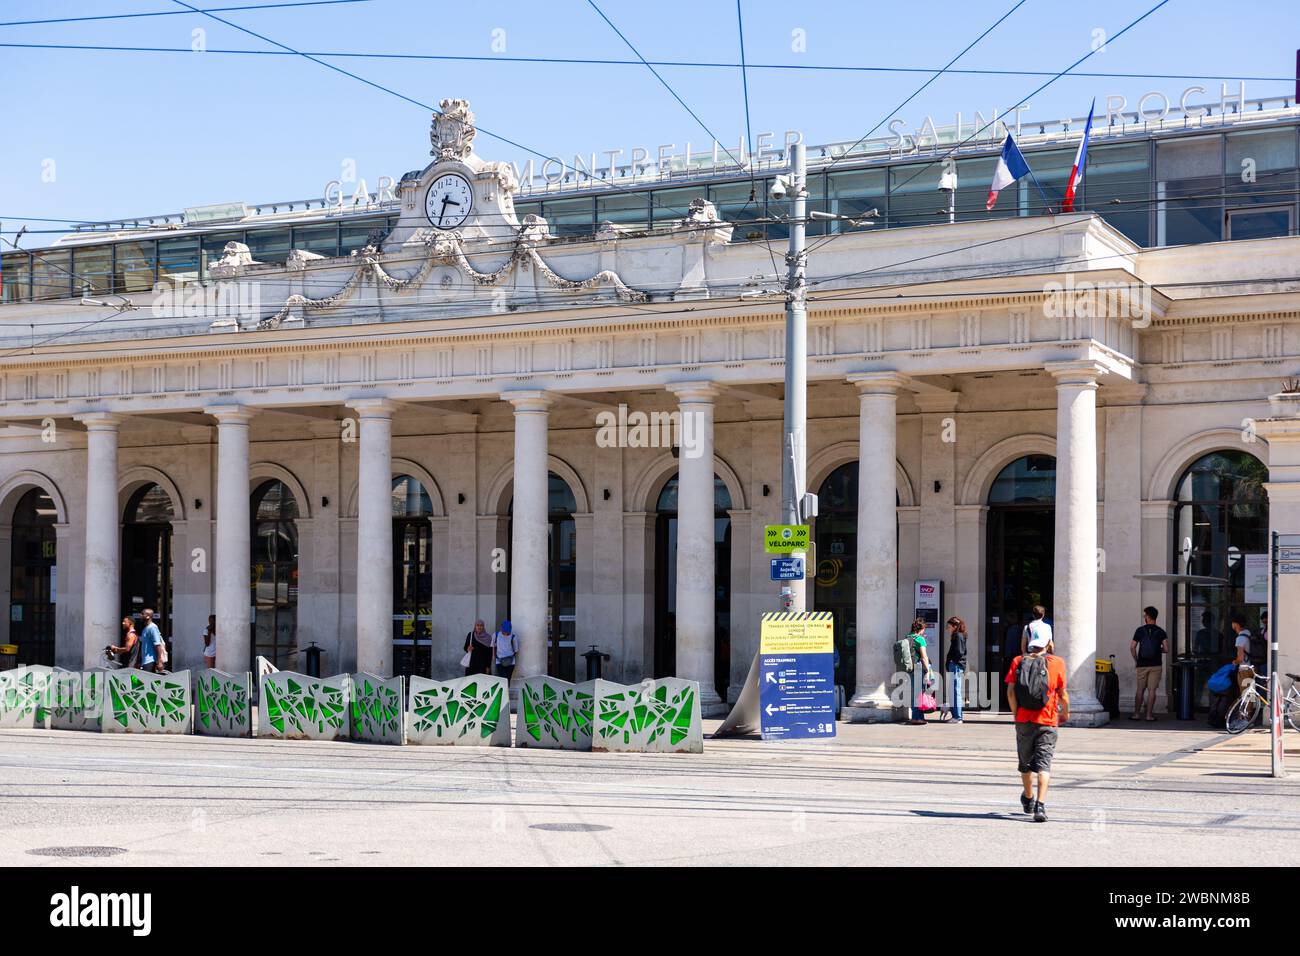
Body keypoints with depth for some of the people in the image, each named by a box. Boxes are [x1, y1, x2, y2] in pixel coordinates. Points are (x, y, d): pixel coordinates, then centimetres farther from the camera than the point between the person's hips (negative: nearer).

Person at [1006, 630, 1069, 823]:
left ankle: (1028, 798, 38)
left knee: (1025, 762, 18)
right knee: (1043, 764, -3)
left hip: (1023, 720, 2)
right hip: (1047, 721, -2)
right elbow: (1062, 694, 1)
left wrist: (1016, 713, 7)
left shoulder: (1018, 661, 0)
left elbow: (1010, 691, -5)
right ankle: (1040, 805, -18)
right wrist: (1065, 712, 18)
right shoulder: (1057, 662, -4)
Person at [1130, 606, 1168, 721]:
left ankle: (1137, 713, 10)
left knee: (1140, 690, 8)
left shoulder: (1140, 630, -2)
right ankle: (1149, 714, -1)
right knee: (1151, 690, 1)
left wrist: (1136, 660, 9)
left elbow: (1132, 647, -4)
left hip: (1142, 665, 0)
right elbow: (1166, 649, -8)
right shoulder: (1160, 632, -2)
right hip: (1156, 665, 0)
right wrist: (1159, 649, 13)